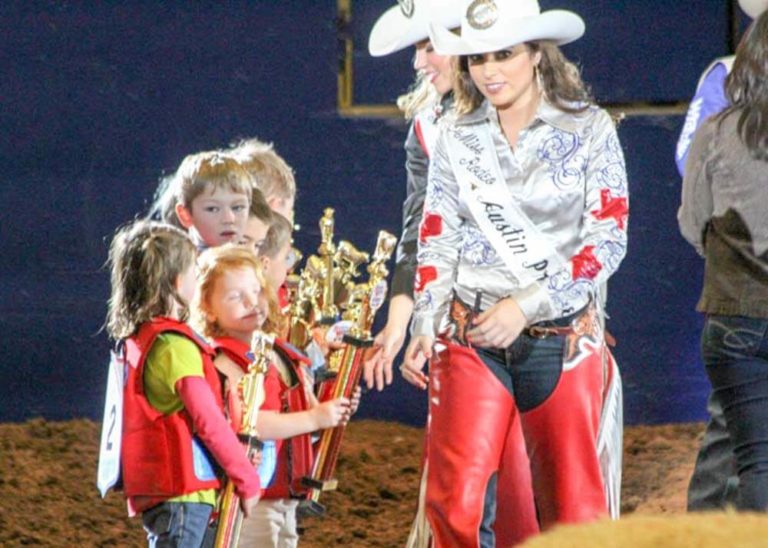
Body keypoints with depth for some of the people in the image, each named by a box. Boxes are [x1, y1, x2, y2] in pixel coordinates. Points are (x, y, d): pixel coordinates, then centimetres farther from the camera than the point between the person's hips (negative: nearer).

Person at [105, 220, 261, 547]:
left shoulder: (134, 341, 13)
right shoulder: (174, 346, -15)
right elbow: (209, 421, -17)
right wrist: (248, 480, -8)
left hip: (155, 487, 10)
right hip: (184, 487, -10)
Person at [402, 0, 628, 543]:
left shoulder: (590, 129, -1)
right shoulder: (457, 138, 7)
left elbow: (608, 240, -6)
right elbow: (437, 239, 9)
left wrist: (527, 305, -14)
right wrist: (425, 325, -4)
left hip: (564, 334, -2)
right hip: (472, 335, 2)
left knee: (575, 499, 1)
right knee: (455, 498, -10)